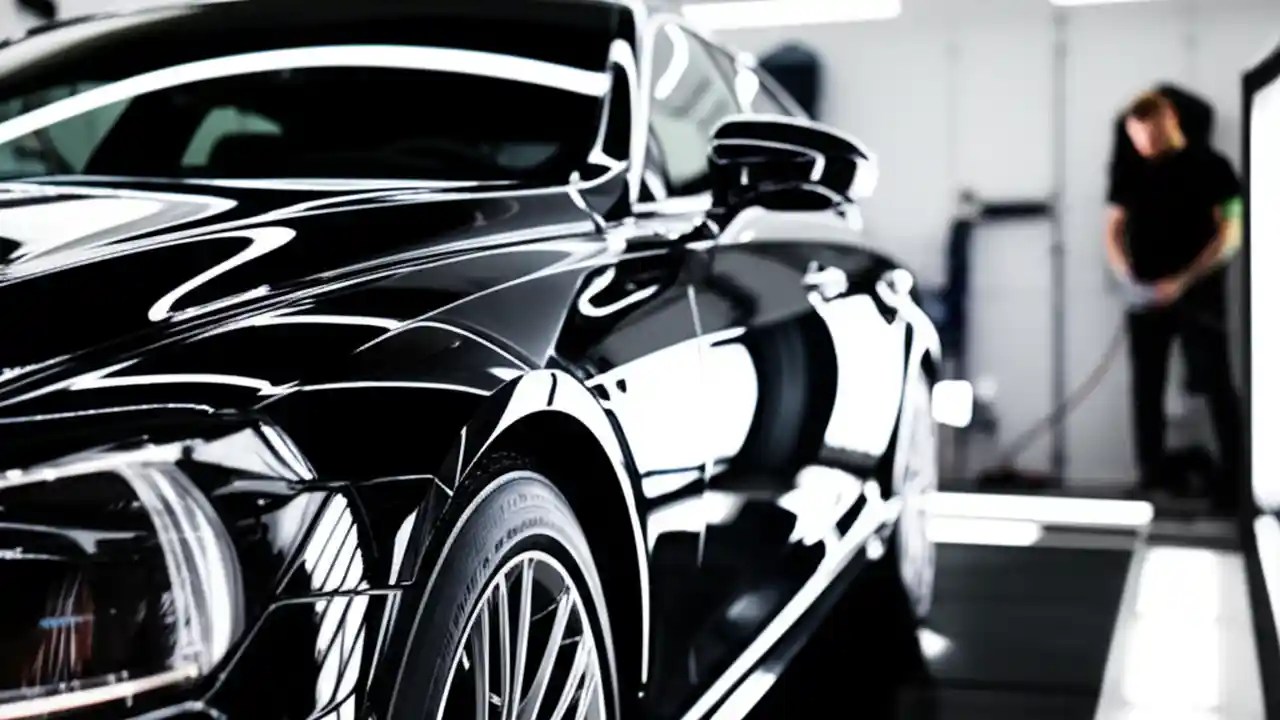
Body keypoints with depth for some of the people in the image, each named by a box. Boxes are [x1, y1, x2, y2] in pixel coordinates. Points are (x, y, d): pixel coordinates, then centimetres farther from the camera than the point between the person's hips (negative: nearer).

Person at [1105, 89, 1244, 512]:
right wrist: (1128, 278, -6)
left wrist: (1184, 281, -15)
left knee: (1216, 384, -4)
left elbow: (1230, 233, -5)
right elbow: (1115, 230, 13)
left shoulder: (1208, 166, -2)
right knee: (1146, 387, 5)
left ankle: (1233, 480, 0)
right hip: (1146, 296, 4)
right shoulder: (1128, 175, 11)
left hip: (1199, 293, -4)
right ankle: (1152, 479, 12)